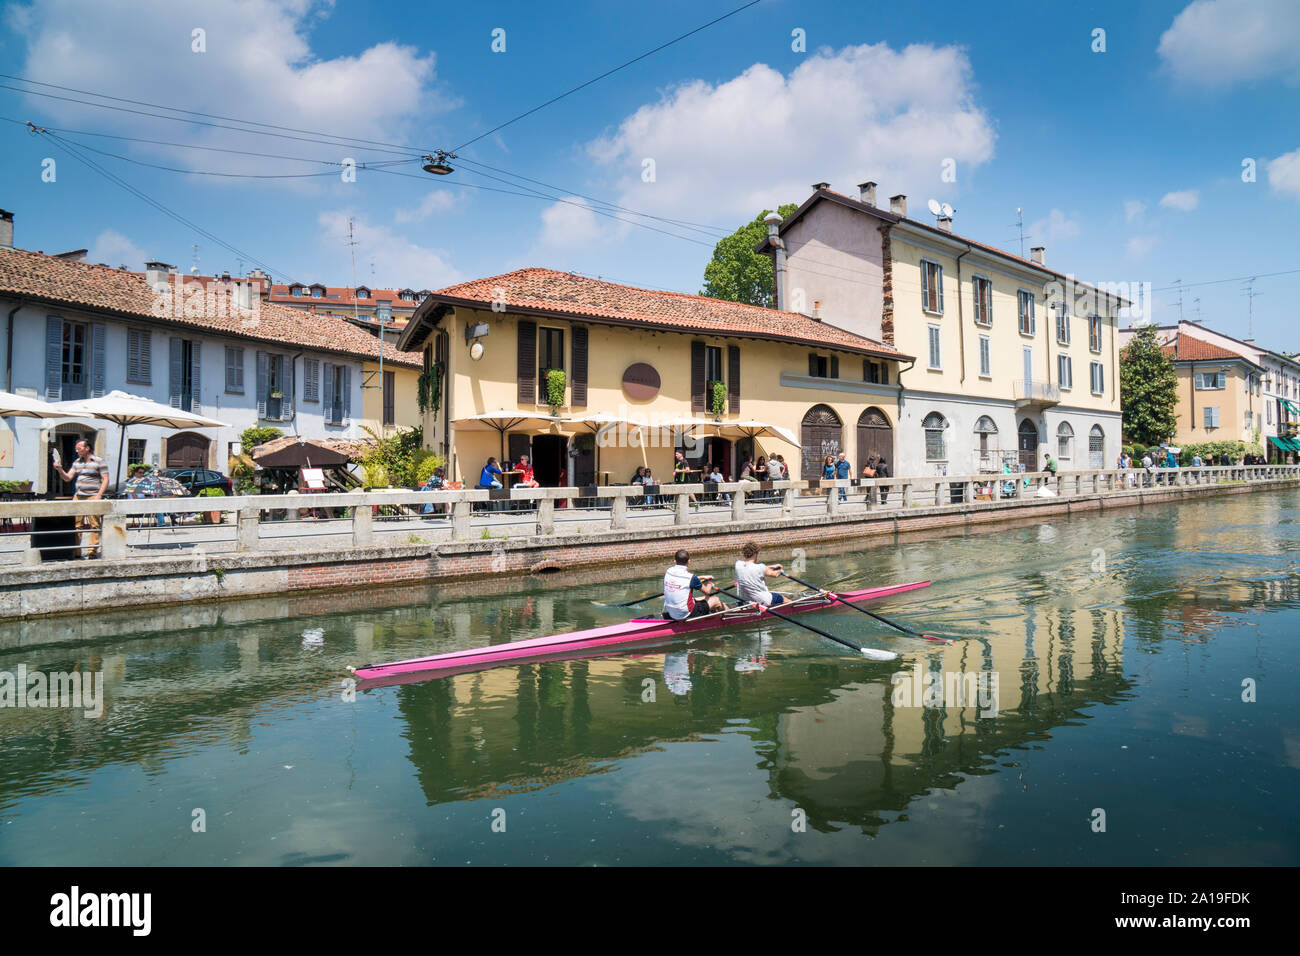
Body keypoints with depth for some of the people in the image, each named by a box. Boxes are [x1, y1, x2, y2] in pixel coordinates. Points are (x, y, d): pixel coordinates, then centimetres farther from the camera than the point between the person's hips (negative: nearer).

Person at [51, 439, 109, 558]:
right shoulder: (77, 462, 17)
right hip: (78, 496, 5)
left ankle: (92, 551, -3)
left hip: (92, 497, -5)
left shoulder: (99, 461, 0)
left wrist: (99, 495, -14)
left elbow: (105, 479, -5)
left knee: (94, 524, -5)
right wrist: (60, 469, -1)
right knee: (76, 524, 1)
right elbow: (68, 478, 17)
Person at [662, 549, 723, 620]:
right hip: (687, 615, -7)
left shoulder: (668, 572, -2)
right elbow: (706, 591, -4)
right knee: (716, 600, 13)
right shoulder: (690, 577, -19)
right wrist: (710, 584, 19)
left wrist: (702, 577, 25)